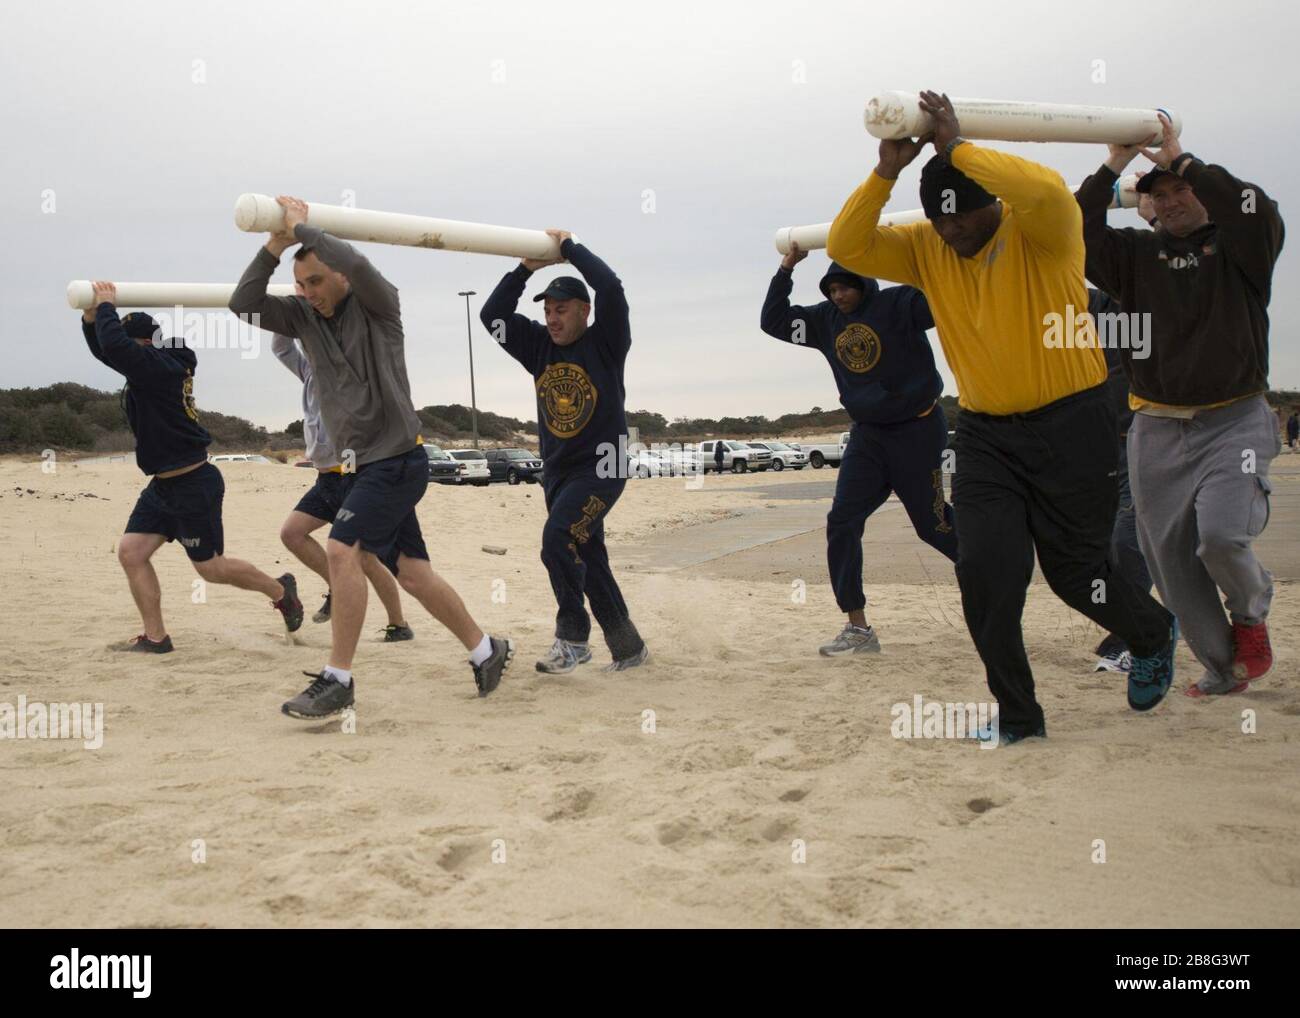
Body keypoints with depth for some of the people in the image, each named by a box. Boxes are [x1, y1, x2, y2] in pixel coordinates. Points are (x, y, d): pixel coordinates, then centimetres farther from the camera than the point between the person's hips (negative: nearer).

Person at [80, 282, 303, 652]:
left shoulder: (160, 368, -20)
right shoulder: (150, 367, 8)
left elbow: (114, 346, -35)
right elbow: (104, 348, 16)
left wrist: (106, 307, -19)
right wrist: (91, 317, -4)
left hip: (194, 486, -10)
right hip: (163, 485, 10)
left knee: (210, 567, 2)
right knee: (131, 552, 2)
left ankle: (281, 590, 24)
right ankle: (155, 637, 7)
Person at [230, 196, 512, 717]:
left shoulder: (378, 304, -8)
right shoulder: (304, 315, 8)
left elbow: (357, 265, -29)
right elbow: (244, 304, -2)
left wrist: (301, 227, -19)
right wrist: (275, 247, -11)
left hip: (398, 458, -7)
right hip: (359, 463, 7)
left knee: (342, 549, -20)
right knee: (411, 573, 10)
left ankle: (338, 679, -13)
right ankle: (486, 650, 25)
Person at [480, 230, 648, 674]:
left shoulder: (605, 342, -8)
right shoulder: (540, 345, 7)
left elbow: (610, 288, -22)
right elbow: (492, 315, 4)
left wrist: (570, 246, -12)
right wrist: (525, 268, -3)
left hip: (600, 466, -7)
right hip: (557, 469, 7)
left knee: (558, 538, -23)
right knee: (588, 559, 9)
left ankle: (573, 638, -11)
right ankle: (628, 647, 20)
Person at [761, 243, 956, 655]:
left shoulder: (901, 303, -12)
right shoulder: (826, 319, 5)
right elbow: (774, 321, 7)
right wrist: (786, 268, -1)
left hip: (918, 431, -6)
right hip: (867, 435, 6)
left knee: (933, 525, 1)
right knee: (841, 522, -6)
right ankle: (858, 629, -2)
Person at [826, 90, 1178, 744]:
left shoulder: (1041, 231, -12)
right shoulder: (926, 248, 2)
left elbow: (1046, 189, -35)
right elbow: (847, 248, -7)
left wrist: (957, 148, -28)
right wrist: (886, 172, -17)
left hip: (1068, 424, -4)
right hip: (984, 432, 4)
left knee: (1075, 572, 5)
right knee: (984, 574, -6)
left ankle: (1153, 634, 40)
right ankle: (1017, 716, 10)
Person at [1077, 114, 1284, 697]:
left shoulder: (1238, 250, 3)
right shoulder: (1137, 254, 9)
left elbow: (1260, 216, -19)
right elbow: (1078, 236, -6)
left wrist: (1181, 159, -15)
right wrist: (1113, 167, -10)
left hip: (1234, 423, -3)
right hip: (1156, 431, 3)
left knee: (1221, 535, -23)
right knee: (1171, 562, 2)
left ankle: (1251, 614, 9)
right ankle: (1223, 669, 17)